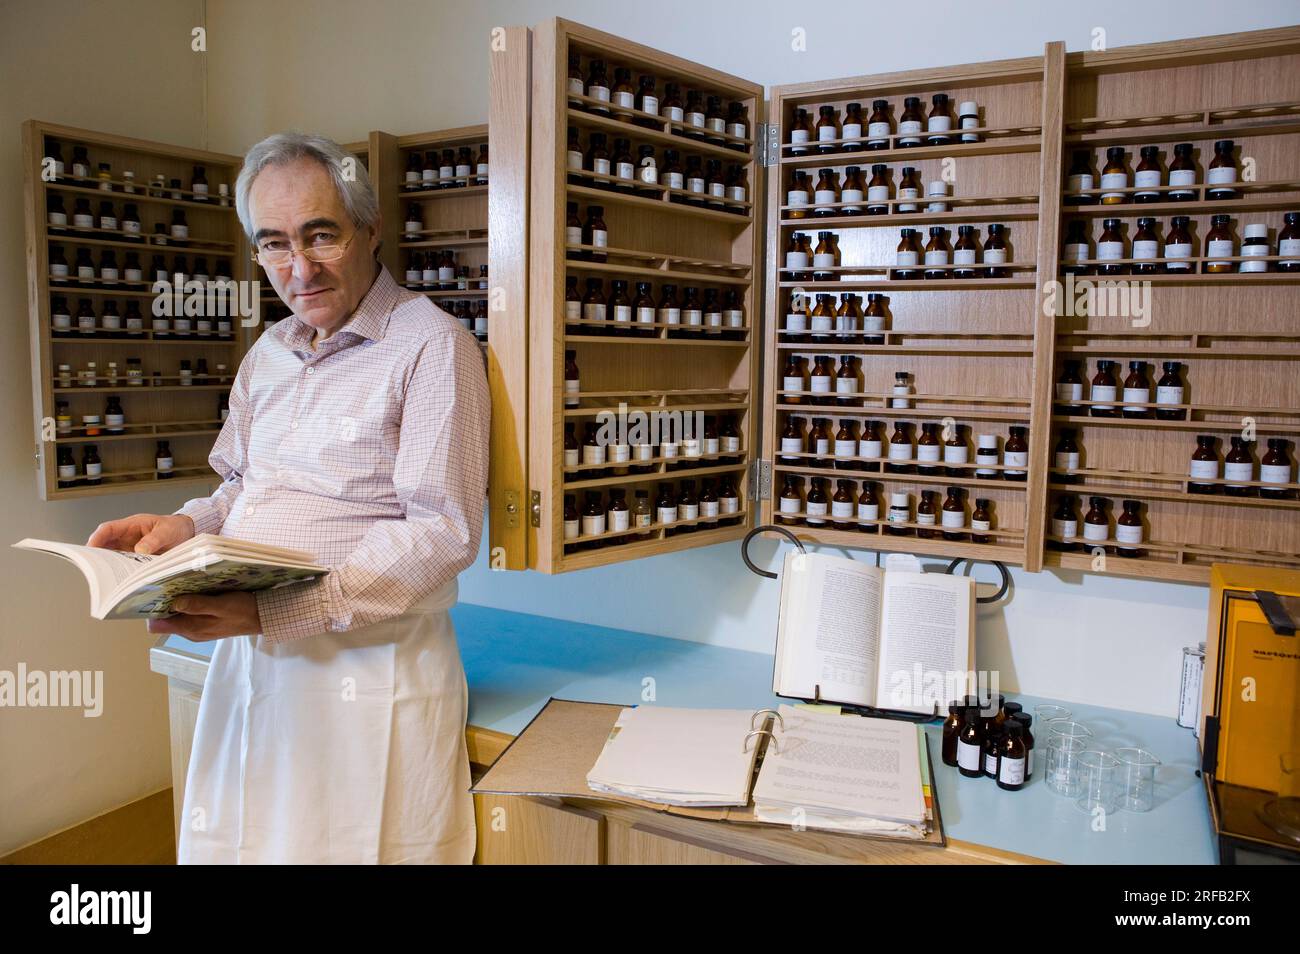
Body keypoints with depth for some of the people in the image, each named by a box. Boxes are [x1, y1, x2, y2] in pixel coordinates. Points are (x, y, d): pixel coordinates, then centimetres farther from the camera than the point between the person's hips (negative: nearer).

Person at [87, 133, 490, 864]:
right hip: (248, 665, 7)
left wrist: (275, 614, -24)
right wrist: (183, 527, 0)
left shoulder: (431, 346, -11)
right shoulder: (267, 355, 14)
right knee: (232, 842, 17)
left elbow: (444, 531, -18)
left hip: (369, 670, -7)